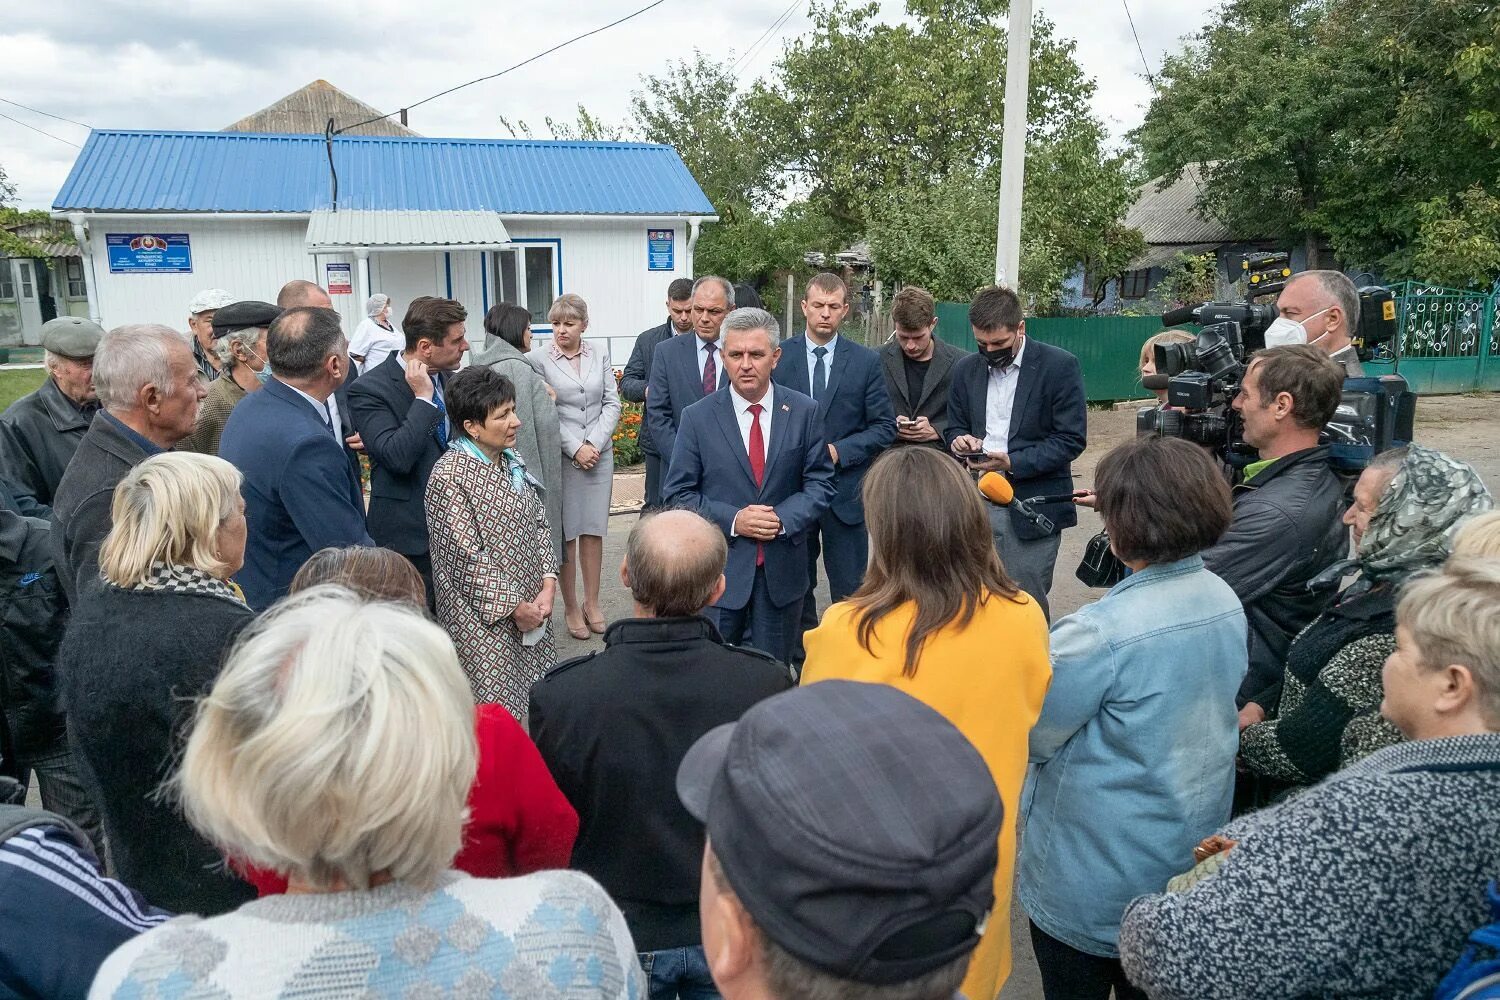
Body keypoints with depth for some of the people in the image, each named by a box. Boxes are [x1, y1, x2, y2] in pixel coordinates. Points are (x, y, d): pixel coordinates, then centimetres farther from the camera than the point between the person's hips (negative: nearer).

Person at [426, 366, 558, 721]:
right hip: (483, 618, -7)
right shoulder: (450, 476, -16)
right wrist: (512, 606, -14)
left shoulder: (512, 460, 8)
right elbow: (466, 556, -18)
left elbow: (538, 524, 10)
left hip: (531, 604, 7)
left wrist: (548, 584, -2)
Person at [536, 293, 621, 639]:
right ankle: (571, 607, 12)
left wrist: (595, 444, -7)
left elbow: (612, 404, 5)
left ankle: (592, 603, 18)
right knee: (566, 532, 1)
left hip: (599, 453, 3)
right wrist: (576, 449, -11)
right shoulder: (542, 361, -5)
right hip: (562, 455, -3)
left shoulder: (600, 355, 6)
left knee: (593, 530, 8)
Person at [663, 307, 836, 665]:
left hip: (782, 569, 1)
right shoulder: (697, 417, -4)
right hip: (719, 568, -1)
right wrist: (732, 521, -15)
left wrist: (784, 519, -15)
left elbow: (821, 483, 2)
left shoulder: (804, 412, 0)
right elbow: (678, 493, -2)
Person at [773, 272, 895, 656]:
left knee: (849, 590, 5)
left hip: (845, 490, -1)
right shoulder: (778, 357, 1)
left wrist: (838, 451, -13)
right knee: (797, 586, 13)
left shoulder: (866, 362, -1)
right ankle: (802, 663, 28)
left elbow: (884, 427, -1)